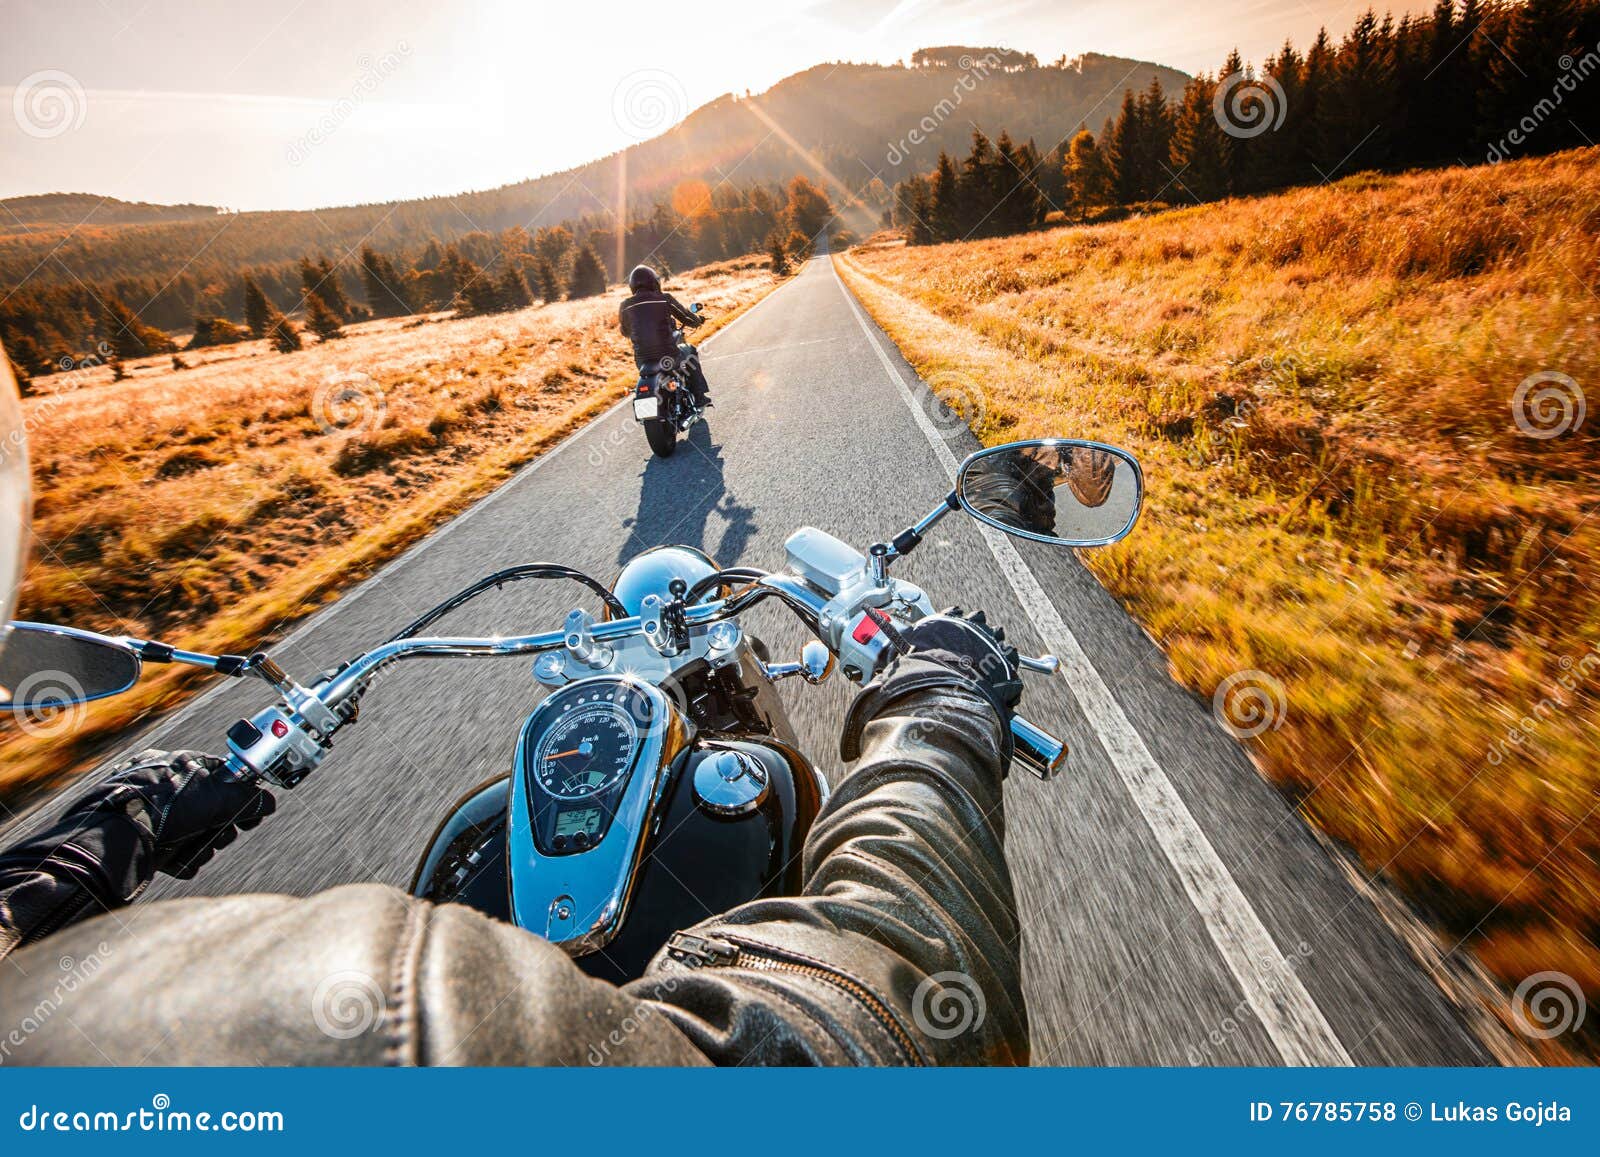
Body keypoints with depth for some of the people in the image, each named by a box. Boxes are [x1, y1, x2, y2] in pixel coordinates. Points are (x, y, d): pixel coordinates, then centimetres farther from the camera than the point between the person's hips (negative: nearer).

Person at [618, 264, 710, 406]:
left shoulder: (625, 305, 6)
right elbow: (693, 320, 5)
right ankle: (700, 397, 21)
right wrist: (696, 321, 29)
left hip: (642, 360, 3)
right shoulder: (665, 299, -2)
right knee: (690, 351, 27)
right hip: (667, 356, -3)